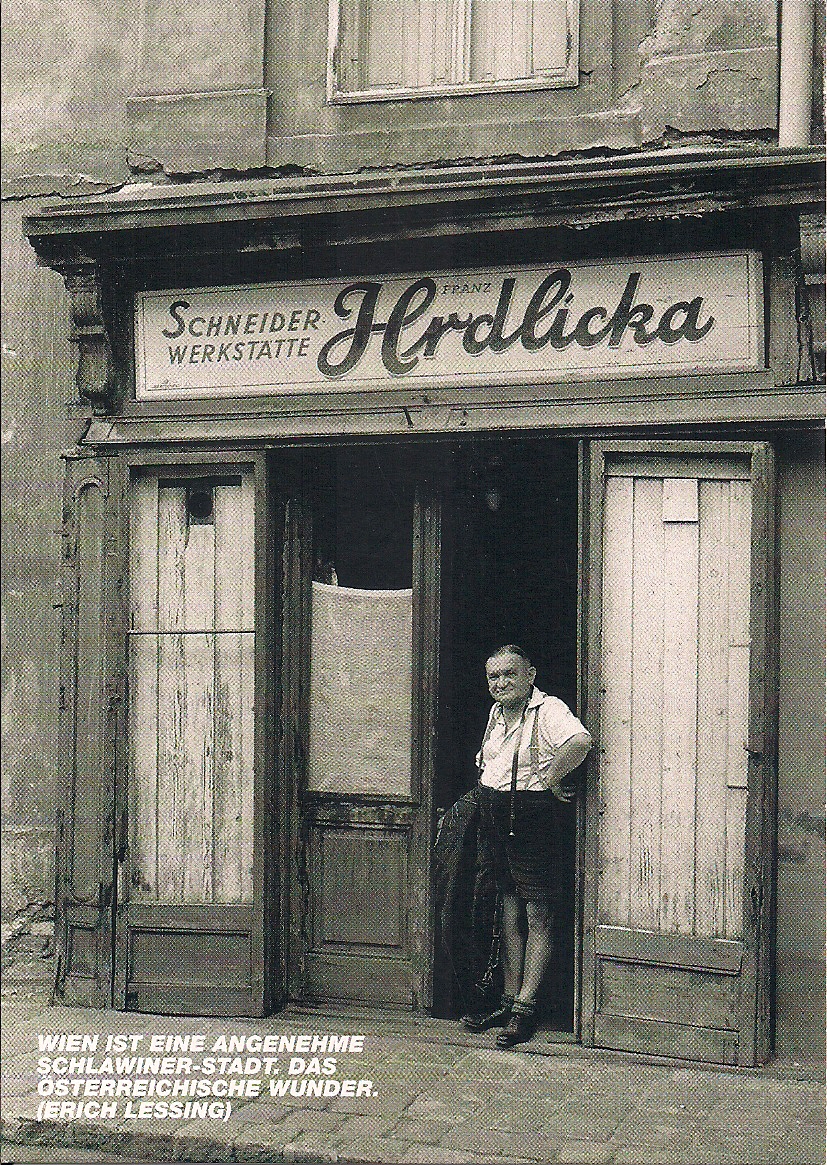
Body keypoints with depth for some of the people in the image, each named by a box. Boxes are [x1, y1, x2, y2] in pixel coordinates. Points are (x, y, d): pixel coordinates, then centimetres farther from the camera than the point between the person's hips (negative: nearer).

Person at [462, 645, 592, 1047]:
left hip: (533, 819, -8)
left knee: (538, 916, 0)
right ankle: (508, 1000, 19)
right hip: (495, 821, 8)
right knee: (510, 912, 12)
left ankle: (525, 1008, 4)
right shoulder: (497, 713, 13)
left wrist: (551, 780, -24)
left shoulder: (549, 711, -14)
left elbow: (580, 741, -35)